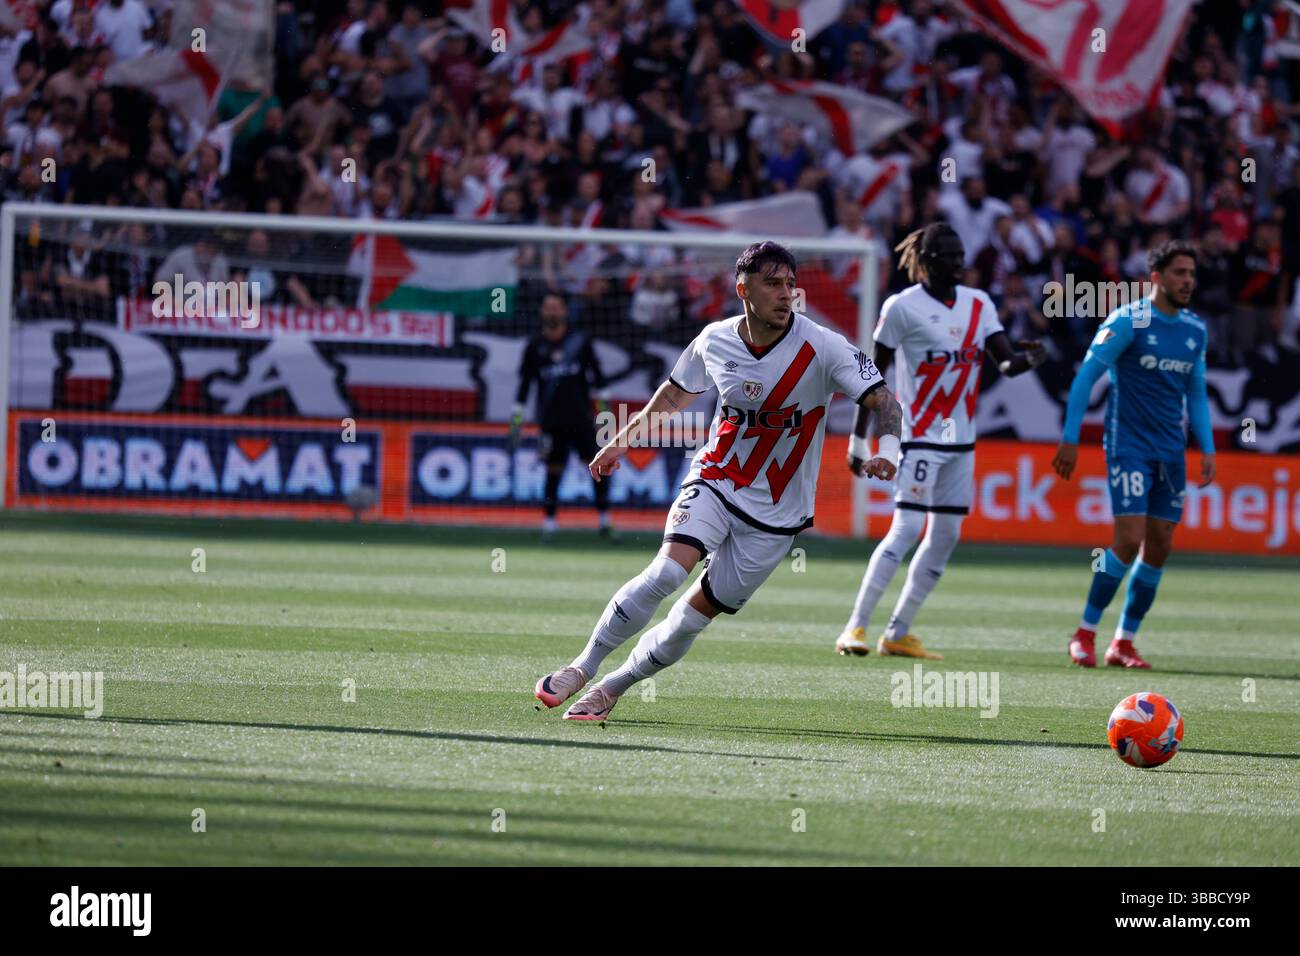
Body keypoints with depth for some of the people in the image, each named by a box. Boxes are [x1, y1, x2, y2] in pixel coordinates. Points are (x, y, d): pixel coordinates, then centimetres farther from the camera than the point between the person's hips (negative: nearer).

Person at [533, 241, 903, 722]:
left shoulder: (823, 347, -15)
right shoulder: (715, 341, -4)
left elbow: (883, 400, -16)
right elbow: (675, 392, 16)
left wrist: (888, 450, -37)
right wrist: (622, 441, 25)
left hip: (775, 514, -1)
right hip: (714, 481, 1)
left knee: (694, 615, -2)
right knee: (667, 573, -24)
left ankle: (609, 690, 17)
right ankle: (583, 666, -8)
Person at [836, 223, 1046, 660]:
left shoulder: (979, 304, 8)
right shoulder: (902, 307, -7)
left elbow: (1005, 362, 4)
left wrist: (1026, 359, -17)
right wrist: (858, 439, -6)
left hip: (961, 439, 7)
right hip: (920, 437, -6)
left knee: (946, 535, 5)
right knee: (907, 528, -16)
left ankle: (898, 633, 12)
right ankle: (855, 627, -13)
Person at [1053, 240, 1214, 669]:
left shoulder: (1196, 330, 10)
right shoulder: (1128, 321, -9)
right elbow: (1086, 376, -8)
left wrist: (1207, 448, 10)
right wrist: (1070, 440, -12)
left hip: (1171, 452, 6)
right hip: (1128, 447, -6)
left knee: (1160, 547, 2)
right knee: (1130, 540, -15)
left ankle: (1123, 641, 12)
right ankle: (1085, 633, -2)